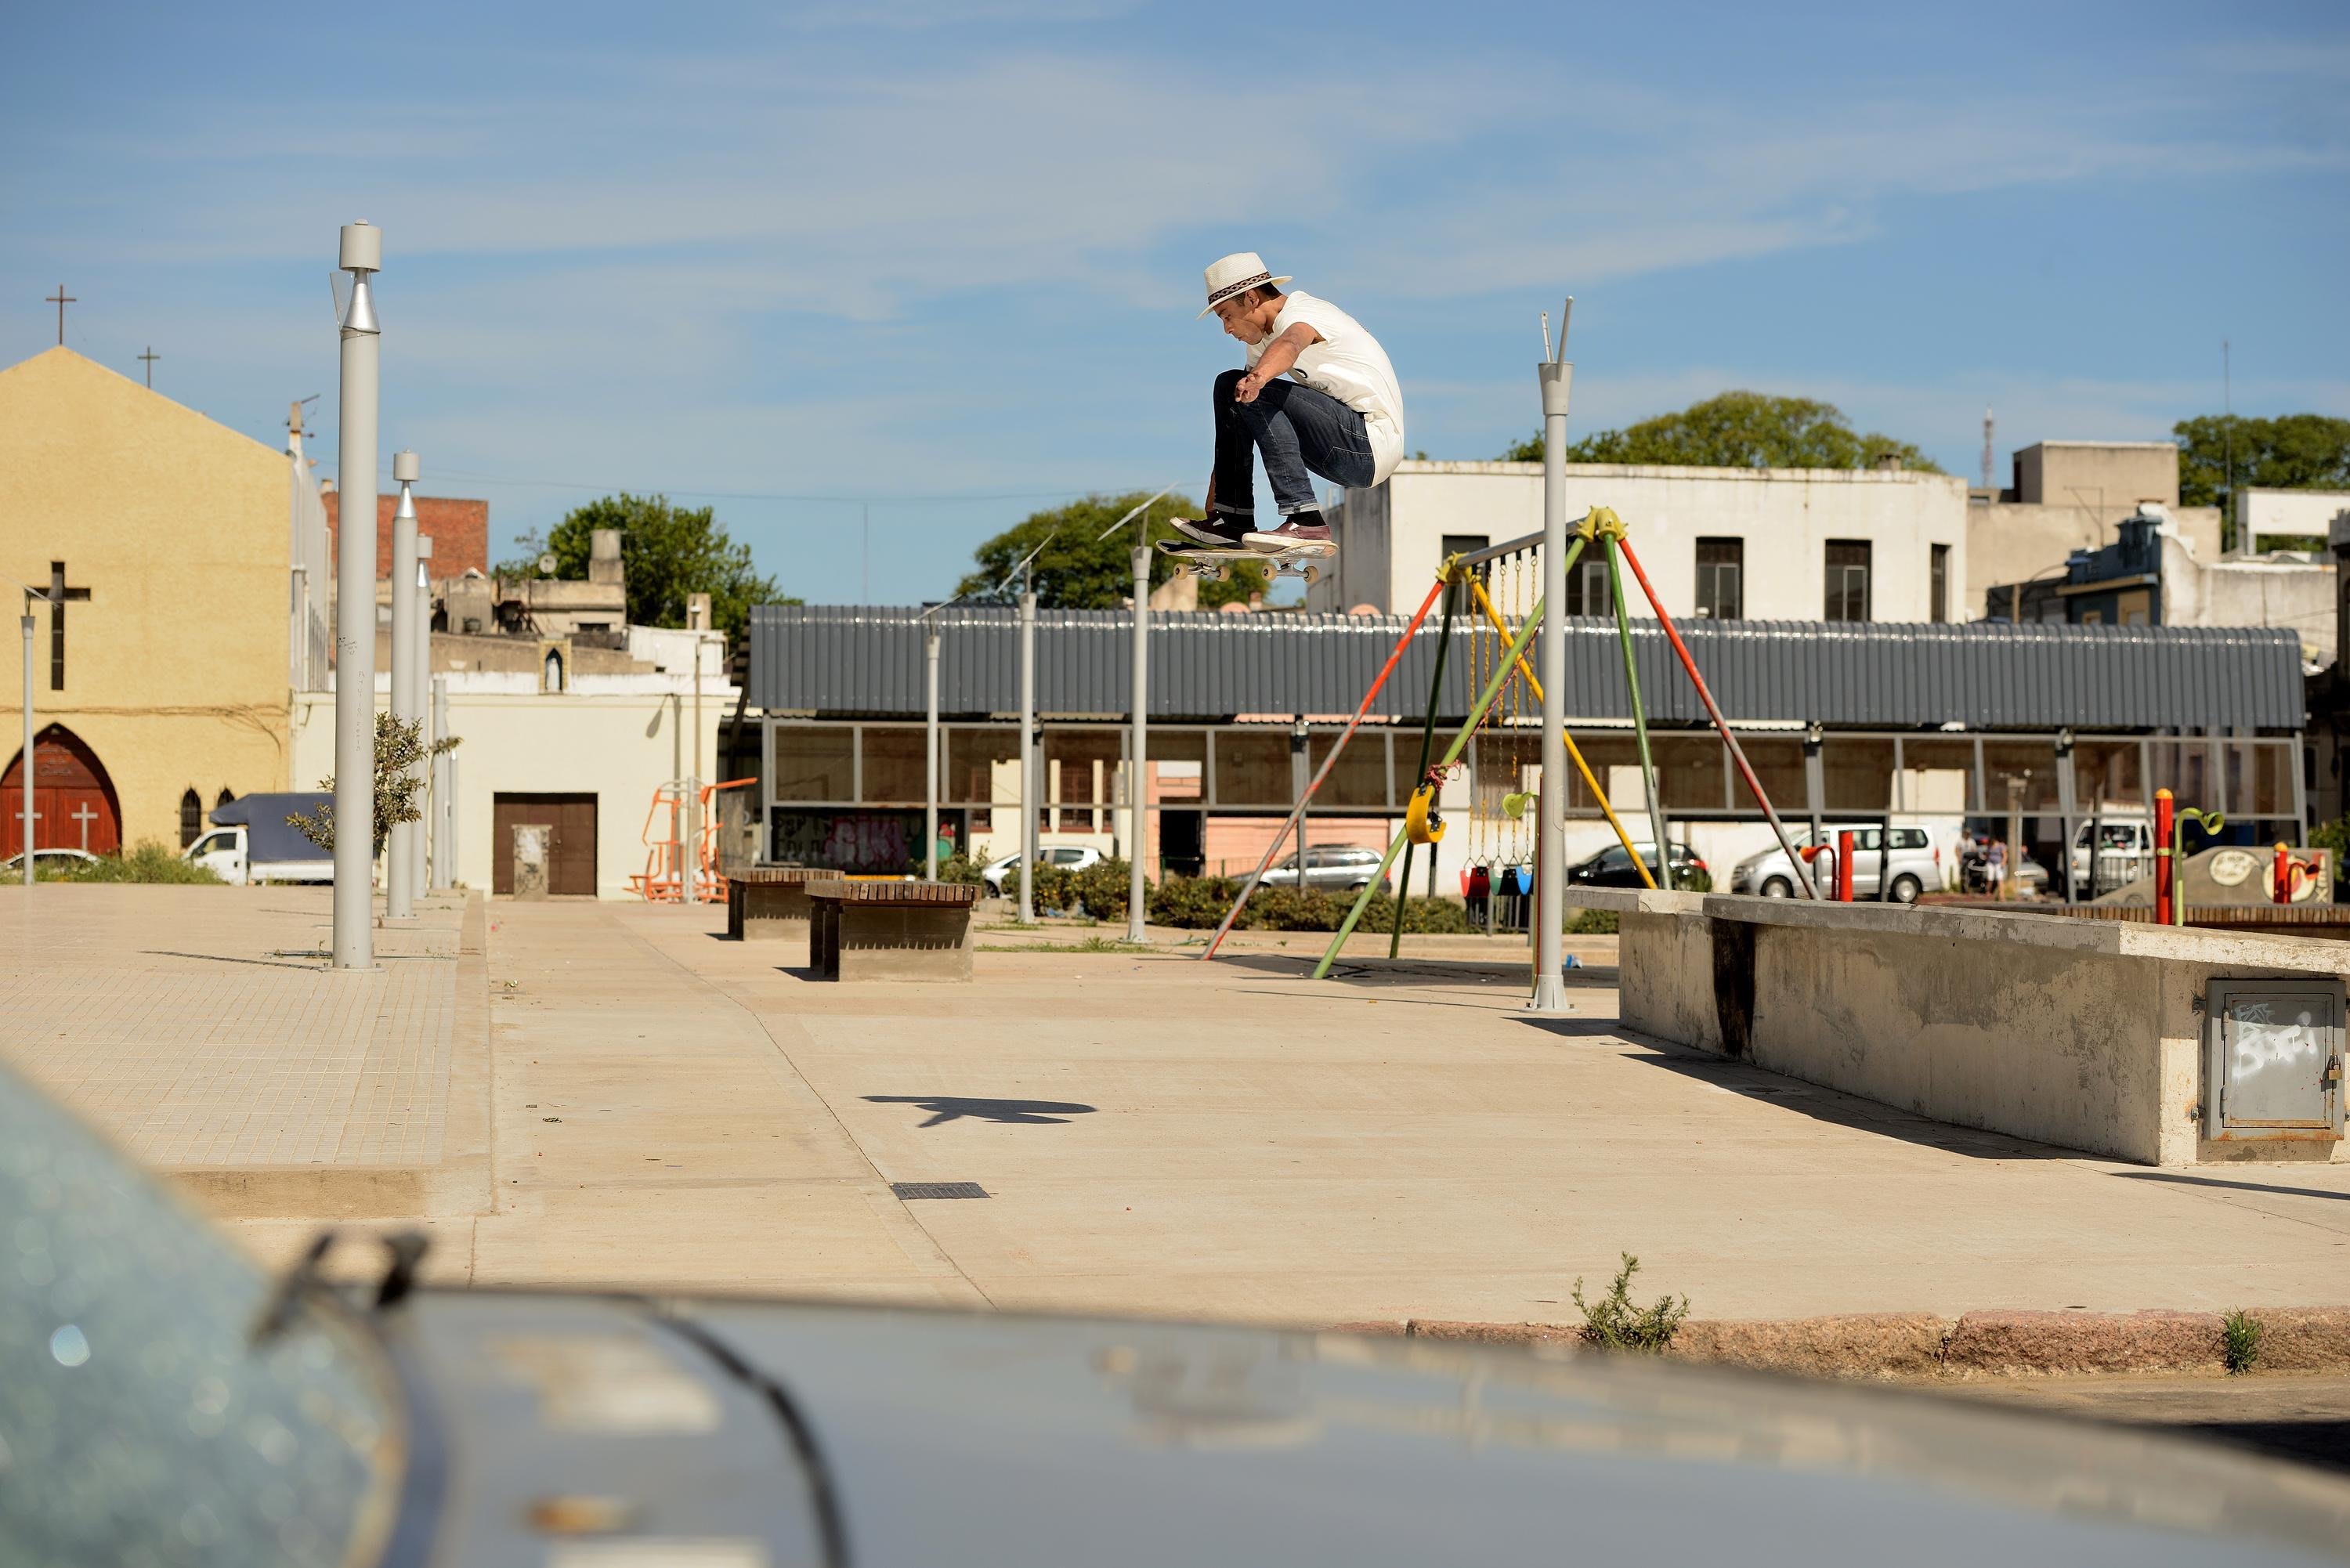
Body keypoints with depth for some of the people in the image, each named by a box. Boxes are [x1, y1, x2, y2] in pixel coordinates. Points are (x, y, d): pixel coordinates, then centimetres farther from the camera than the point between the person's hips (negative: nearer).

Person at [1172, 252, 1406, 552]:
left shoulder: (1299, 314, -14)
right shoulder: (1263, 337, 15)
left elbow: (1289, 345, -41)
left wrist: (1257, 378, -63)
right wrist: (1214, 493, 15)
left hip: (1371, 442, -10)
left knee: (1254, 393, -24)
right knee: (1229, 386, 10)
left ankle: (1307, 522, -31)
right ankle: (1232, 519, 4)